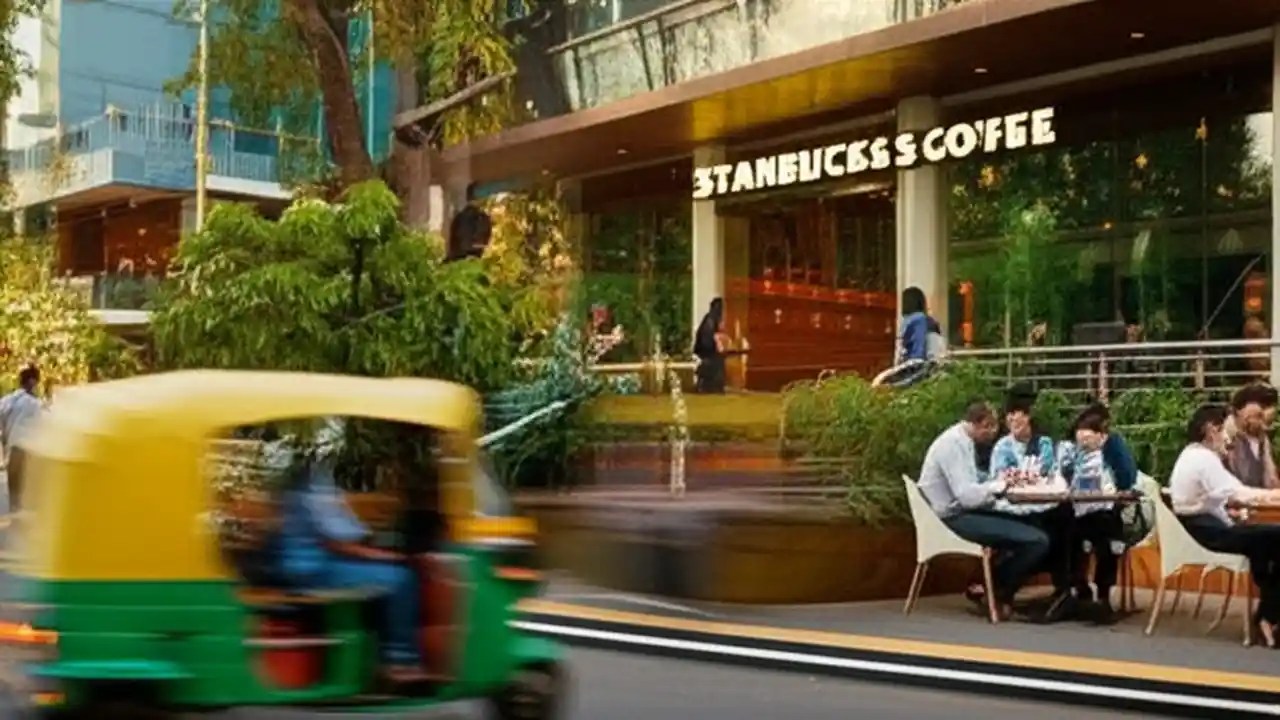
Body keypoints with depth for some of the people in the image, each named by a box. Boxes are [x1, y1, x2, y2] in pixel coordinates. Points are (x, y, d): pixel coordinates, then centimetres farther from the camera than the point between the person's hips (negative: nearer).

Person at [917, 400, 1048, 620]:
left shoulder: (963, 441, 12)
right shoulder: (952, 444, -18)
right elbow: (968, 496, -26)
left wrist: (1001, 482, 0)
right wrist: (999, 485, -11)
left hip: (963, 512, 10)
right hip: (956, 519, -10)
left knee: (1030, 526, 21)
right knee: (1037, 541, -15)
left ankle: (994, 587, 16)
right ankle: (996, 595, 4)